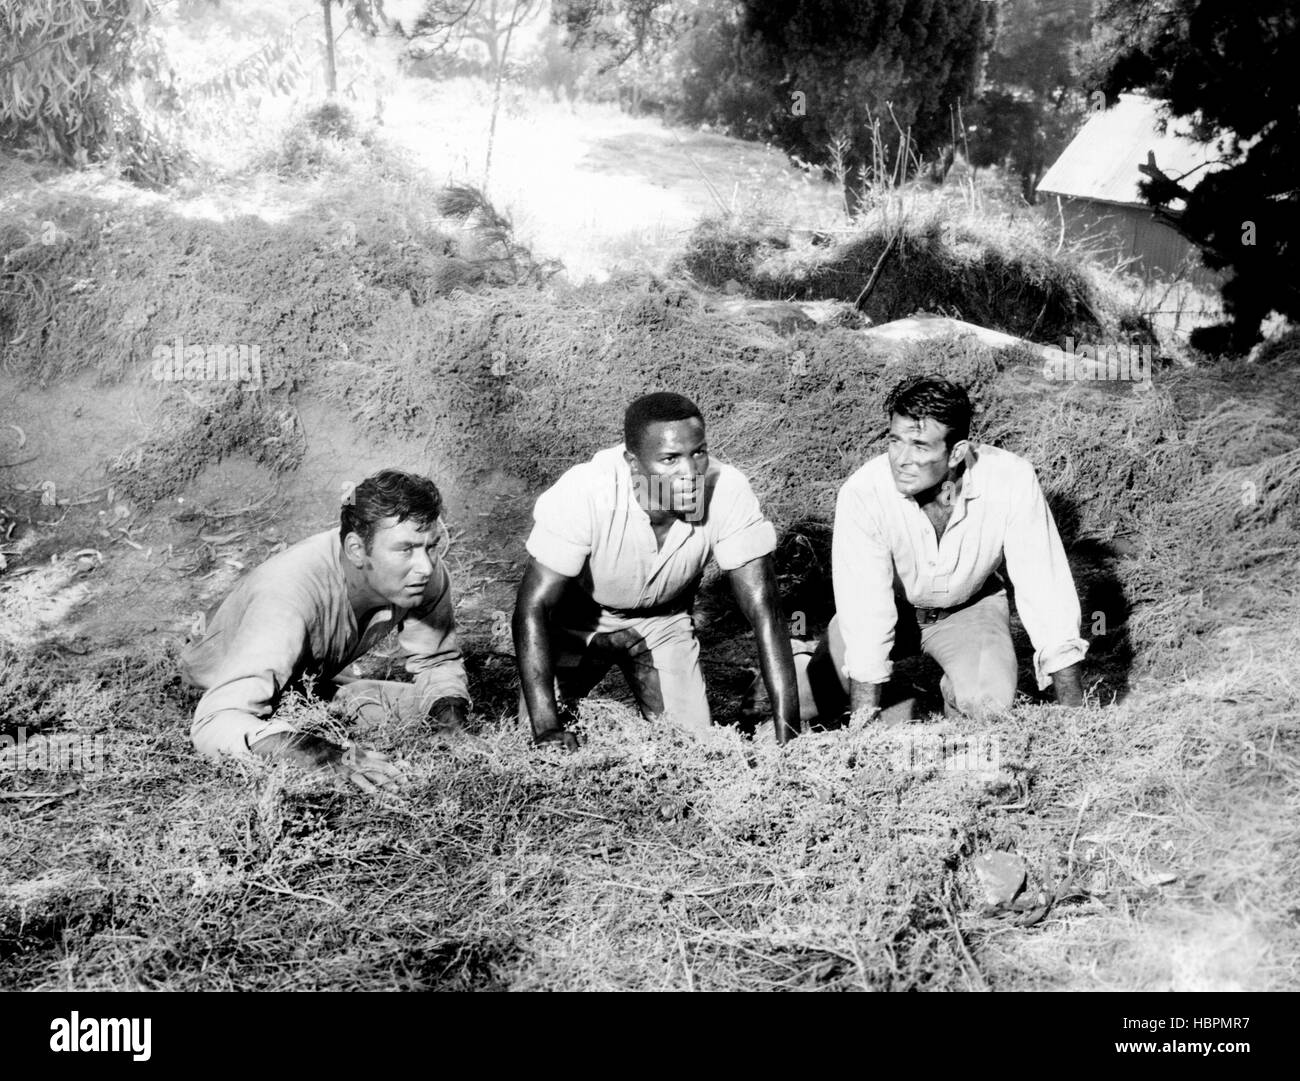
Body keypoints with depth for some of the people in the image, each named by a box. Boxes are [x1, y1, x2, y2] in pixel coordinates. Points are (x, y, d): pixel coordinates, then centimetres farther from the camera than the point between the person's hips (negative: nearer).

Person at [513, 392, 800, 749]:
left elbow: (764, 611, -25)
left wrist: (788, 733, -30)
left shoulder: (728, 491, -30)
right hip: (577, 621, -2)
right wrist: (547, 728, -41)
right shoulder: (584, 494, -36)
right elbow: (533, 608, -32)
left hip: (663, 620, 2)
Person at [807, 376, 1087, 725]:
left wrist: (1075, 715, -25)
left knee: (990, 703, -27)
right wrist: (863, 725, -35)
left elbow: (1045, 591, -25)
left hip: (969, 605, 0)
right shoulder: (862, 493, -32)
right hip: (890, 605, 1)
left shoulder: (1011, 481, -31)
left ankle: (955, 693, 10)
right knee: (811, 698, -18)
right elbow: (865, 611, -32)